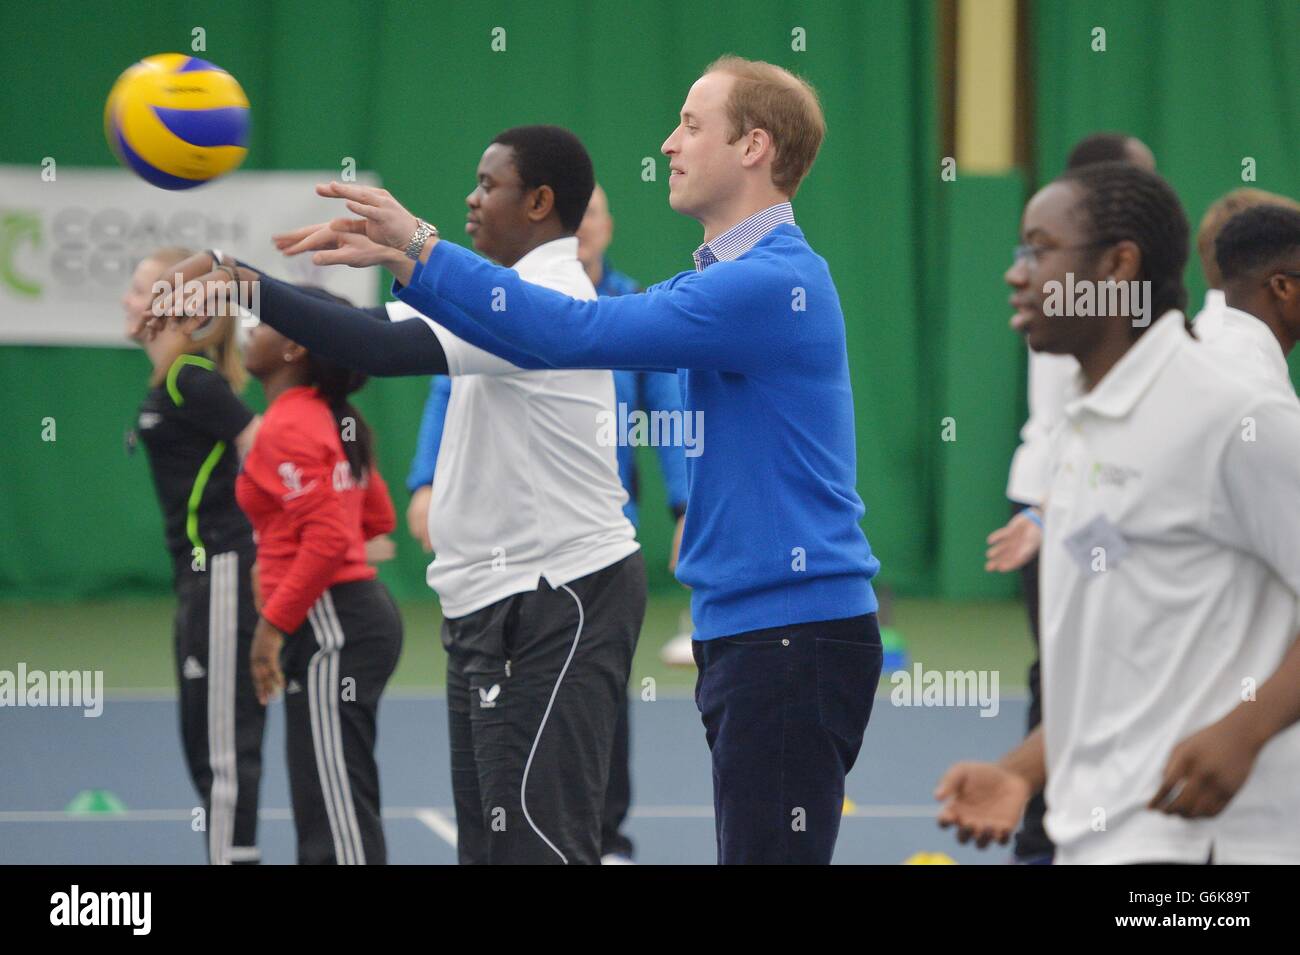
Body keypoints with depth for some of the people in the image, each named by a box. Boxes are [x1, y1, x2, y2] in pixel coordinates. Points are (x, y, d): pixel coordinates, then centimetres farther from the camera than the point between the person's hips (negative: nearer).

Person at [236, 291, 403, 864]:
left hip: (329, 626, -10)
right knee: (327, 802, 14)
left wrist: (275, 622, -19)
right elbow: (377, 517, 22)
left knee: (335, 806, -9)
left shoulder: (288, 428, -15)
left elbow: (329, 538, -23)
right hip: (362, 612, 10)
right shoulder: (333, 420, 14)